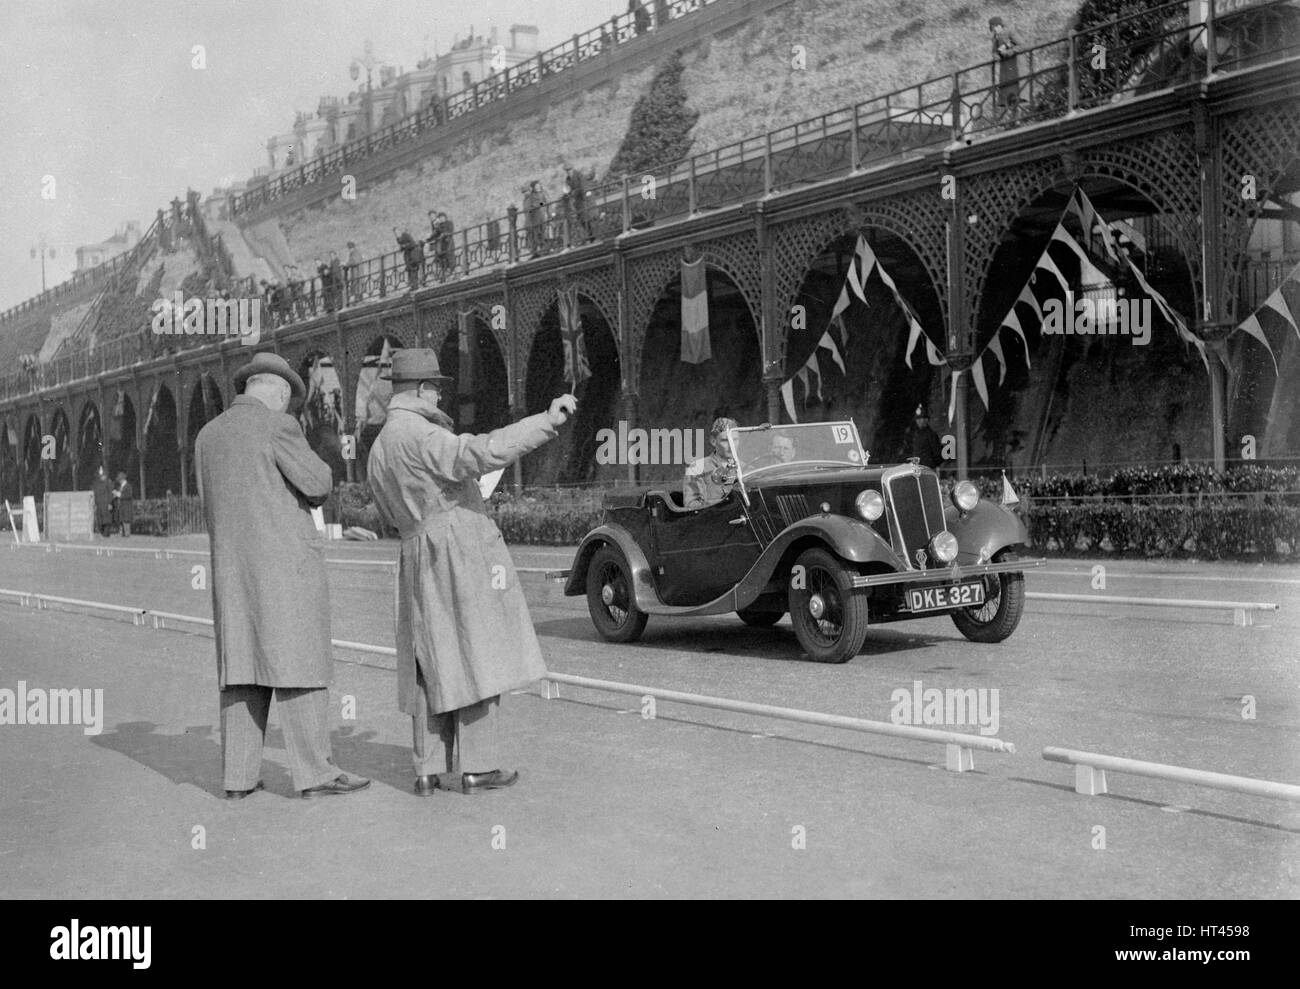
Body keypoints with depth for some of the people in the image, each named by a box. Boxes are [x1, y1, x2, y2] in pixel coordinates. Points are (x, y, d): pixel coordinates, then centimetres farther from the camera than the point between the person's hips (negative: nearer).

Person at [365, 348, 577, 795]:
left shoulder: (378, 452, 17)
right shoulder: (418, 434, -12)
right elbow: (481, 454, -28)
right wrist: (546, 421, -29)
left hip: (419, 558, 8)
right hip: (461, 548, -8)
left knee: (432, 665, 10)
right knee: (477, 657, -3)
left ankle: (429, 769, 8)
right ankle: (477, 766, -1)